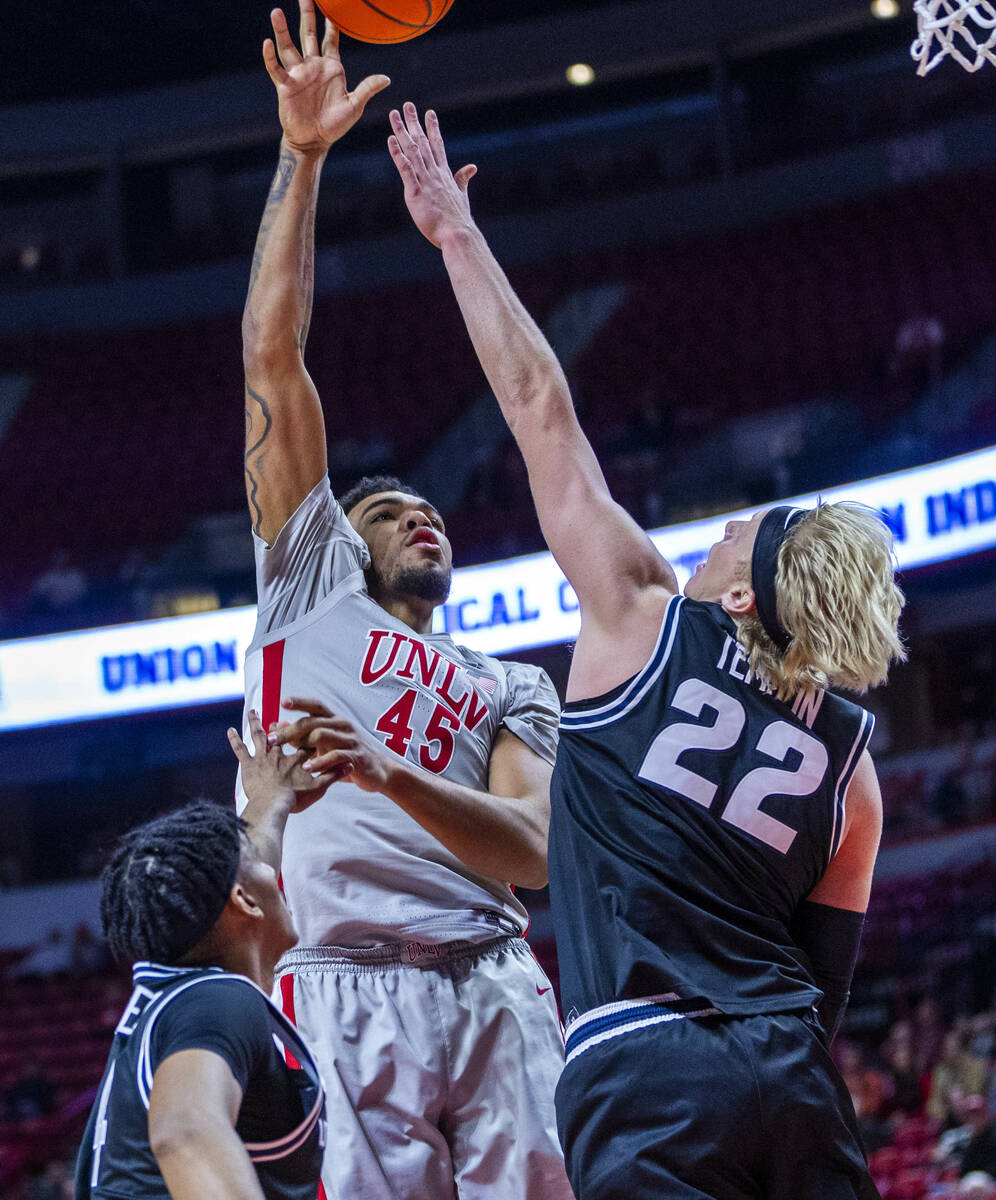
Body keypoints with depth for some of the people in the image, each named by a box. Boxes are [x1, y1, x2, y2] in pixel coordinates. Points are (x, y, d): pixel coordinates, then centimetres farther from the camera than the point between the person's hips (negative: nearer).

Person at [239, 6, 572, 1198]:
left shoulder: (514, 690, 25)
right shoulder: (312, 584, 20)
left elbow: (531, 851, 6)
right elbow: (272, 353, 13)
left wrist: (391, 775, -11)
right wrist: (302, 156, 10)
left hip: (492, 983, 3)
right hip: (347, 992, -3)